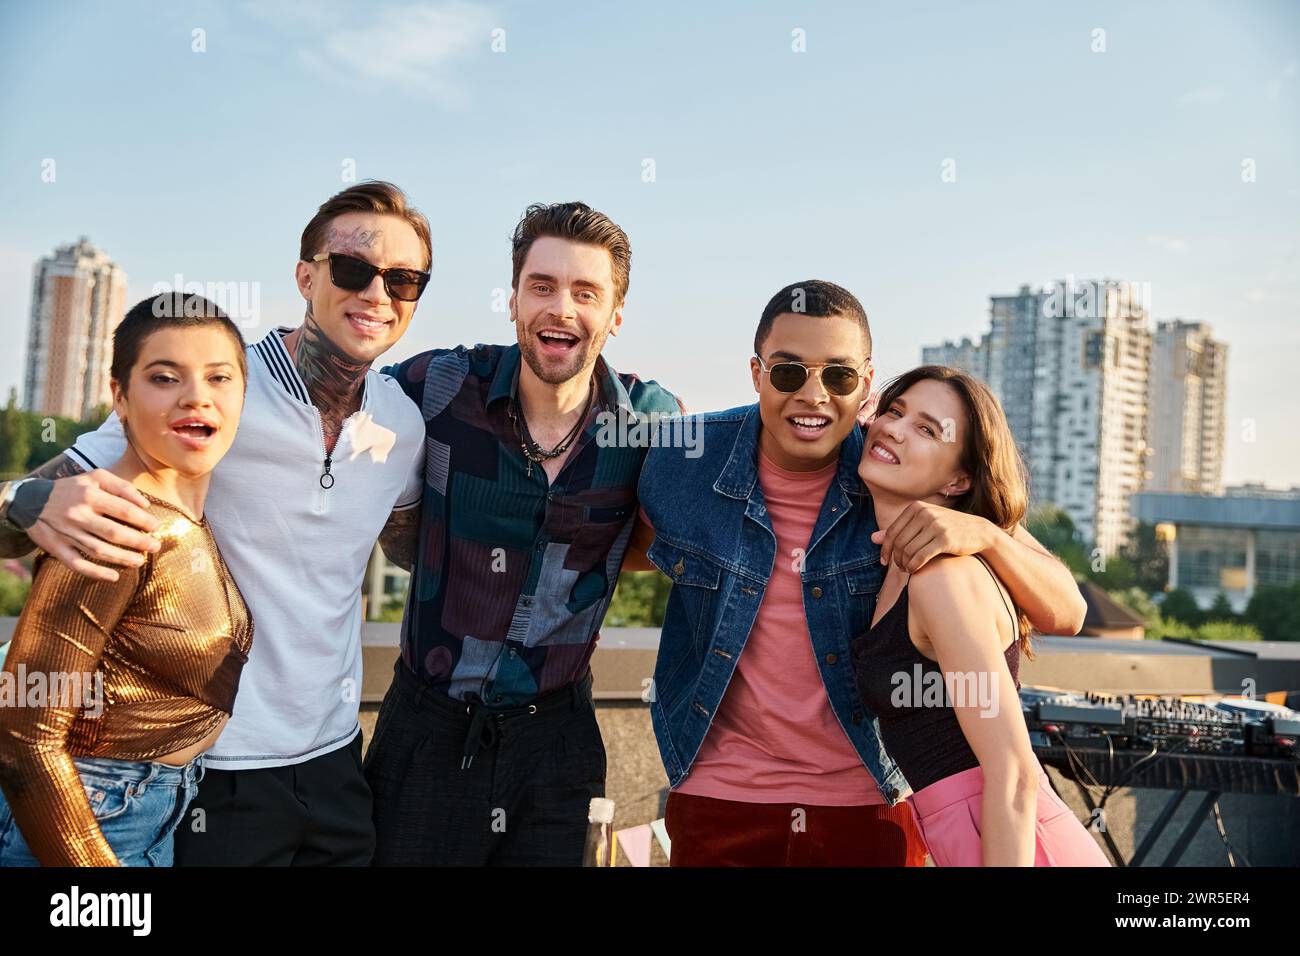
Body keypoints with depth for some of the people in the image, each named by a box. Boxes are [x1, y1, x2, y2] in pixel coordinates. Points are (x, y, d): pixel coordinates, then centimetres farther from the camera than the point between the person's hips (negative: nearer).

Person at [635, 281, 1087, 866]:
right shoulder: (681, 461, -10)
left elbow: (1065, 614, -13)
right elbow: (637, 549, 14)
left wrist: (983, 534, -30)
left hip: (875, 805, 0)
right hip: (720, 801, 1)